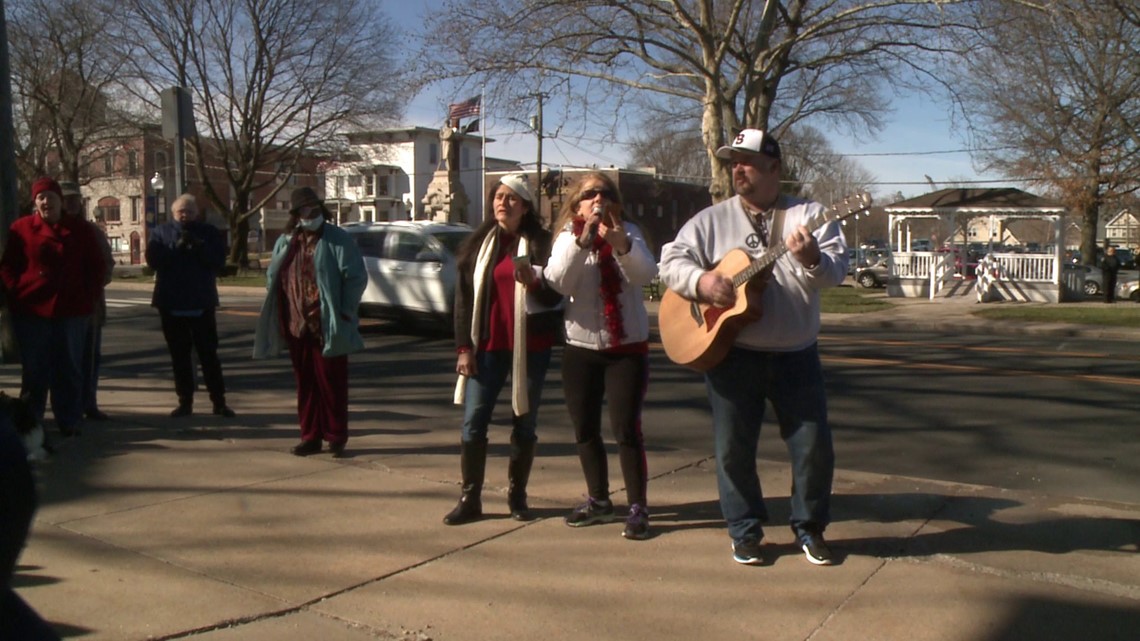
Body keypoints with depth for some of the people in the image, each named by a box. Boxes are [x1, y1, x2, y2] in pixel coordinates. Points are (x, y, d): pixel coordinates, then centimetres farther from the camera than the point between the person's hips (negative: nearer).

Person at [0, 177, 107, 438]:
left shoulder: (81, 230, 7)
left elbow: (96, 267, 10)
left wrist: (89, 298, 2)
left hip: (72, 310, 1)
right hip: (31, 311, -1)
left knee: (69, 369, 6)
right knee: (34, 370, 5)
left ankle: (69, 422, 13)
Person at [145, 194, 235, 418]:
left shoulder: (208, 232, 4)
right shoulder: (161, 232, 6)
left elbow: (219, 260, -7)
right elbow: (153, 259, -7)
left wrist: (198, 246, -19)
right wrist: (176, 246, -19)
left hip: (201, 303, -2)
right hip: (171, 304, 2)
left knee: (208, 353, 2)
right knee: (179, 355, 8)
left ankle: (219, 402, 6)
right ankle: (185, 401, 16)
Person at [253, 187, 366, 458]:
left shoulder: (338, 240, -6)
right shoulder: (285, 242, 11)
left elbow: (356, 277, -8)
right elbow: (272, 277, 20)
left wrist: (345, 312, -11)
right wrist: (279, 316, 11)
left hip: (327, 328, -5)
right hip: (296, 326, 5)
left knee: (331, 383, 1)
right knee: (305, 384, 10)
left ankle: (336, 437, 11)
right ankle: (310, 436, 20)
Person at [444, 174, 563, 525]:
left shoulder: (540, 243, 0)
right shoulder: (478, 243, 8)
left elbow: (555, 295, -3)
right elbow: (463, 297, 6)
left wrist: (533, 283, -25)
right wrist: (464, 347, -1)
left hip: (529, 346, -2)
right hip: (487, 346, 2)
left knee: (524, 423, 6)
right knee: (473, 421, -2)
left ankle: (517, 496, 19)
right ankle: (470, 498, 7)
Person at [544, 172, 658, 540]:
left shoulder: (628, 233, 1)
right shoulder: (568, 237, 2)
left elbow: (647, 275, -16)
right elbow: (557, 282, -16)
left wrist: (621, 244, -33)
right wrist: (582, 239, -27)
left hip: (627, 347, -2)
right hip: (580, 348, 2)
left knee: (626, 429, -7)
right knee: (585, 430, 9)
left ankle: (638, 508, 3)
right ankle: (598, 501, 25)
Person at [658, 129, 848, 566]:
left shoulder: (809, 215, 4)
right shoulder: (712, 220, 6)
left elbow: (836, 271, -5)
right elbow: (671, 260, 0)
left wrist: (812, 258, -27)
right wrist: (700, 280, -19)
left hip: (796, 356, 0)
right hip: (731, 354, 0)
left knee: (814, 448, 3)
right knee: (734, 448, 5)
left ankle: (809, 527, 24)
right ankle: (745, 531, 23)